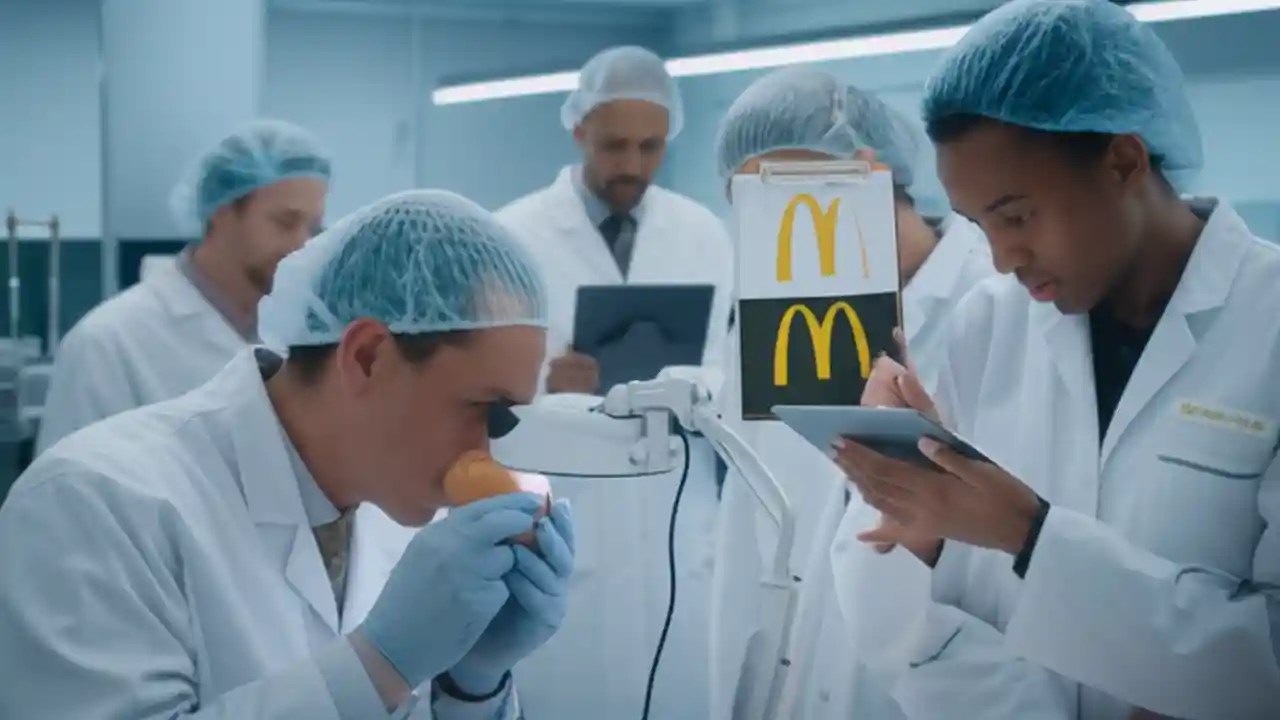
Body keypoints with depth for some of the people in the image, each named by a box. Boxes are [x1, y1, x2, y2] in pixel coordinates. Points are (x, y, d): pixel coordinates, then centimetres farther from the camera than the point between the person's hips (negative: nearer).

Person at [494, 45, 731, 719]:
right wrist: (542, 382, -24)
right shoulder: (512, 235, -2)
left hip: (679, 538, 3)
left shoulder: (706, 235, 10)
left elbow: (734, 370, 8)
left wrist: (701, 390, -14)